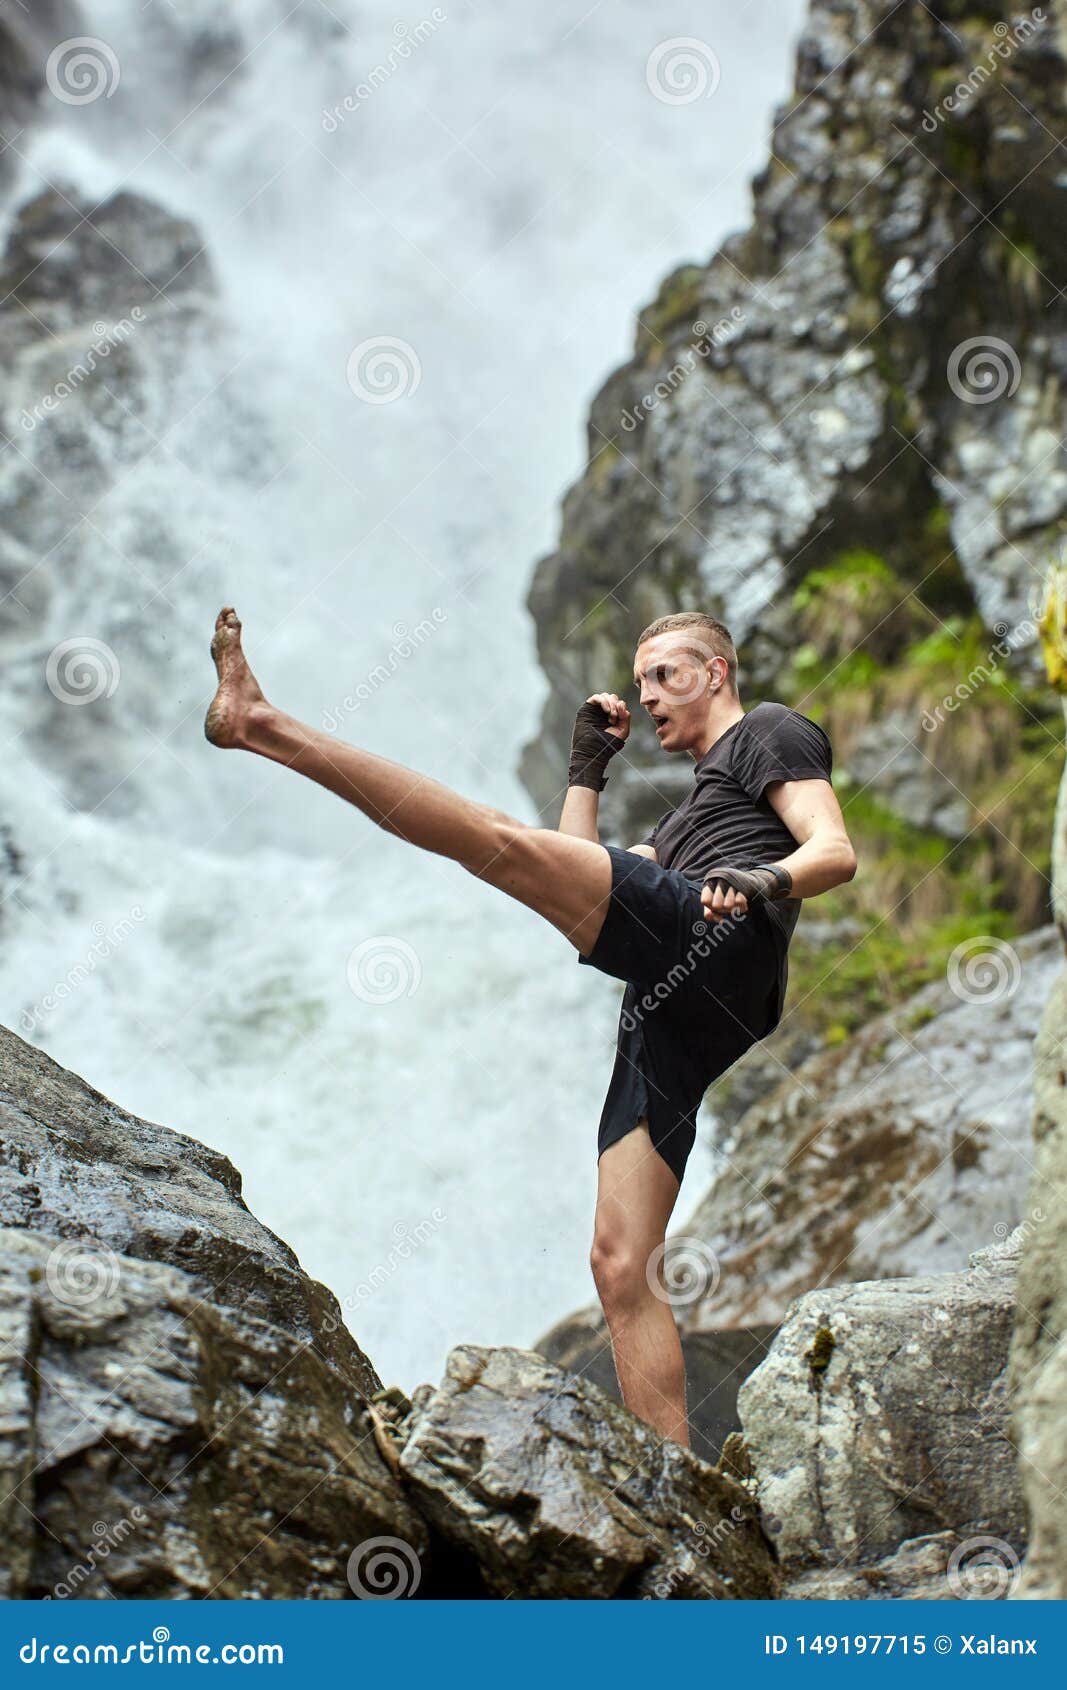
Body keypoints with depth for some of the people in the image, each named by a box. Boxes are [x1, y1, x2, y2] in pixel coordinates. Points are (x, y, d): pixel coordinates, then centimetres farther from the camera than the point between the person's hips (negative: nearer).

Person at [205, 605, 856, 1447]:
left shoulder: (771, 731, 18)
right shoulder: (685, 816, 44)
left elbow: (836, 851, 1)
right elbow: (589, 878, 37)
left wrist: (765, 880, -20)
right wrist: (589, 768, 36)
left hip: (725, 936, -9)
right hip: (675, 1011, 9)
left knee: (507, 842, -22)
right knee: (621, 1264, -1)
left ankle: (264, 724, -25)